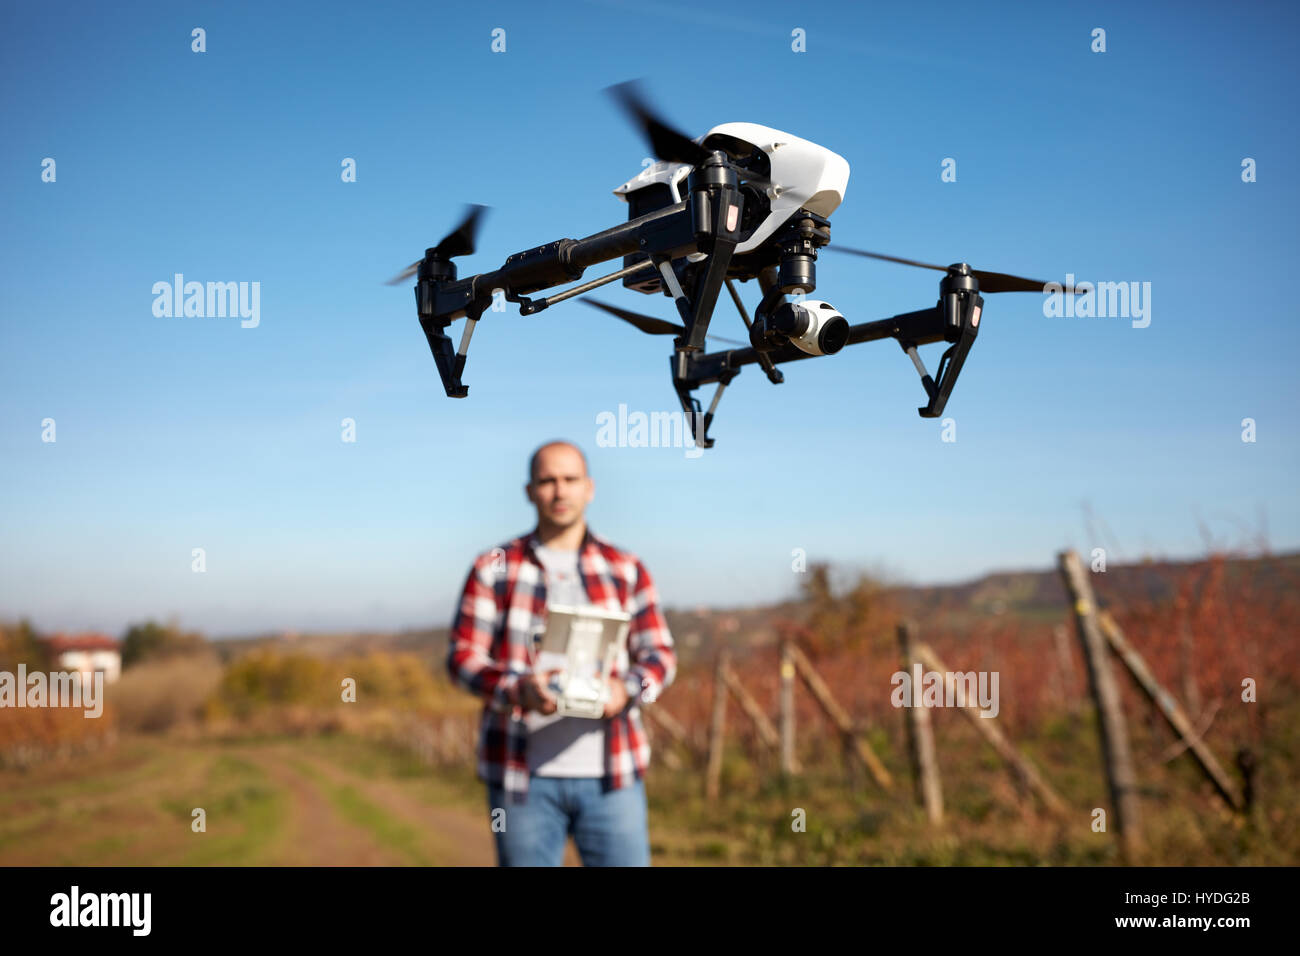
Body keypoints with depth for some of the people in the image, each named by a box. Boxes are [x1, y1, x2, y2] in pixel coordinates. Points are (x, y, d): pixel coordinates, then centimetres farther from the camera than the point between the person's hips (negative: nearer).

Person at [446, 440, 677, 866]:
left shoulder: (626, 569, 9)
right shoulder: (493, 569, 4)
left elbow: (659, 653, 7)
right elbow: (463, 655, -1)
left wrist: (626, 691, -16)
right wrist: (519, 689, -21)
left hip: (609, 773, 1)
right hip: (523, 774, -1)